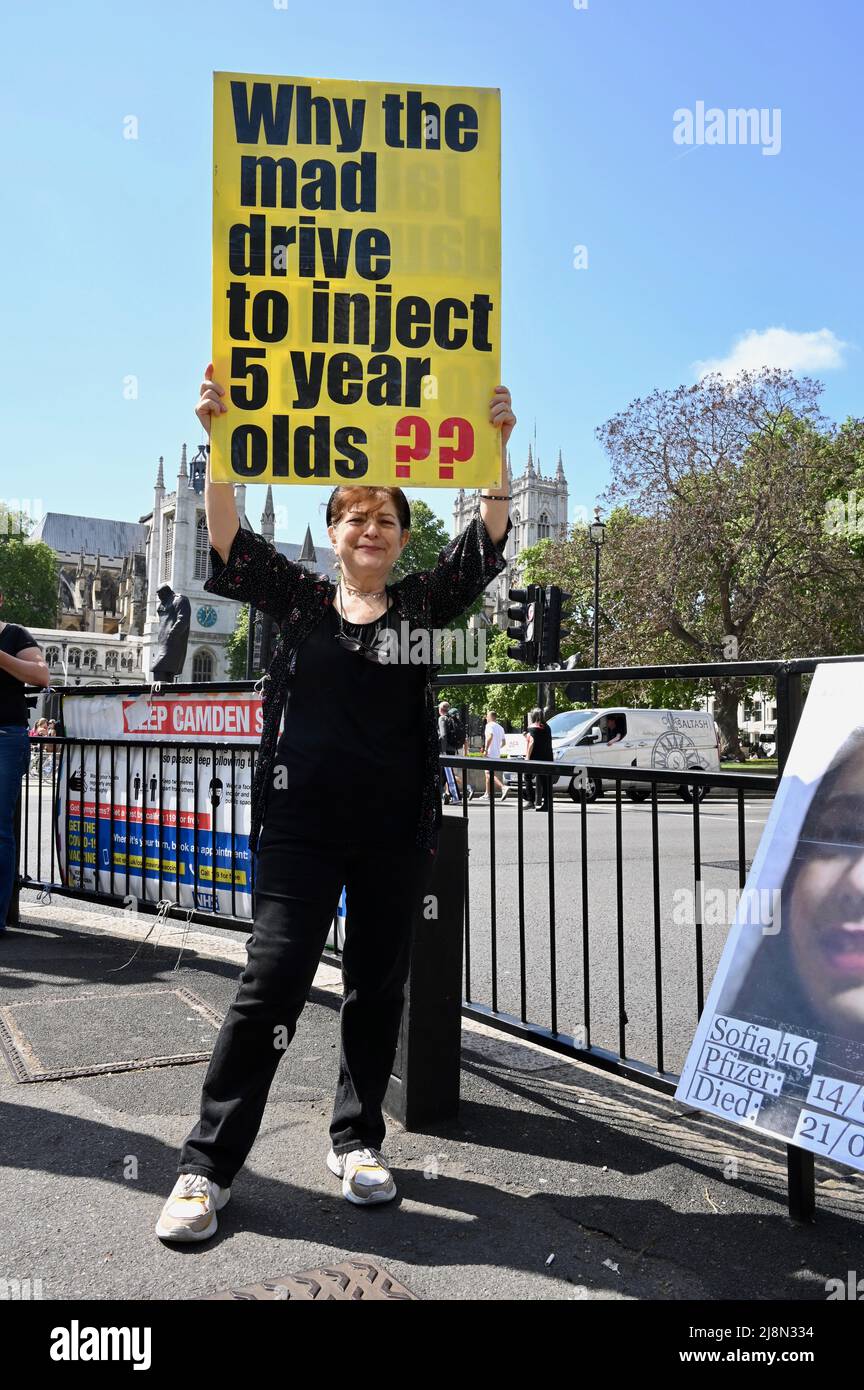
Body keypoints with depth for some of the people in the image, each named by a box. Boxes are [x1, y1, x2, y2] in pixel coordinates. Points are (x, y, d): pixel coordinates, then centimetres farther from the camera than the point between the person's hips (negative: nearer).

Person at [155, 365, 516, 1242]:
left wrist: (496, 448, -17)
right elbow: (229, 545, -7)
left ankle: (357, 1141, 29)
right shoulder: (299, 600, 6)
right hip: (300, 824, -1)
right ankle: (206, 1165, 11)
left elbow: (485, 545, -5)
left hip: (397, 832, 2)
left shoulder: (423, 603, 7)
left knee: (379, 987, 11)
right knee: (271, 985, -2)